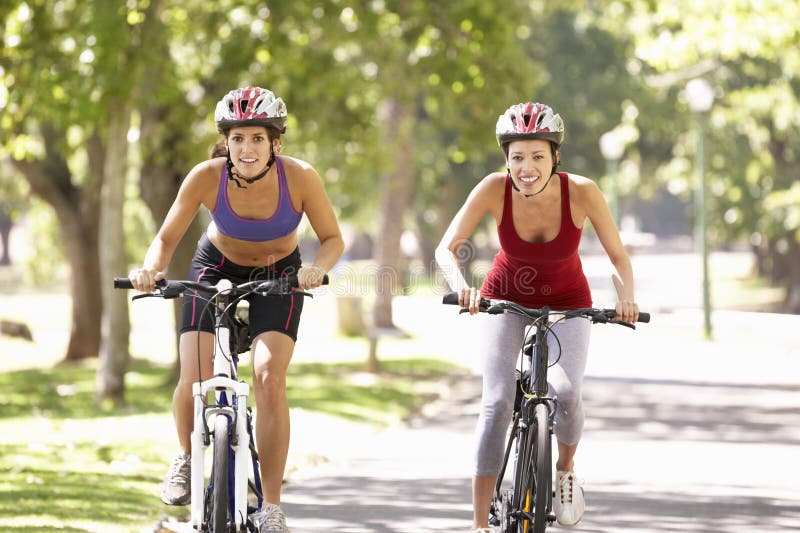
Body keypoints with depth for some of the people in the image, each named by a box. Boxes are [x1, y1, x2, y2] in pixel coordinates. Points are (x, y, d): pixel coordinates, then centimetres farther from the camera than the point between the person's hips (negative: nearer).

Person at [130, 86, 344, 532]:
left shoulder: (300, 177, -28)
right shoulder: (207, 177, -26)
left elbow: (333, 239, -15)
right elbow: (167, 238, -16)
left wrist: (318, 269, -37)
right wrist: (151, 268, -37)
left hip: (278, 276, -1)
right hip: (217, 269, 1)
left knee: (269, 378, -21)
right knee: (194, 381, -17)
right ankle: (188, 457, 18)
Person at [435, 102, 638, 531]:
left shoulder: (581, 192, -27)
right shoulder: (494, 189, -26)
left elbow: (618, 257, -17)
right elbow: (447, 249, -27)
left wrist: (626, 298, -36)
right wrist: (461, 286, -47)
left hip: (567, 301, 0)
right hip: (506, 297, 0)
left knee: (566, 393, -23)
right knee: (497, 402, -18)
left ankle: (566, 468, 10)